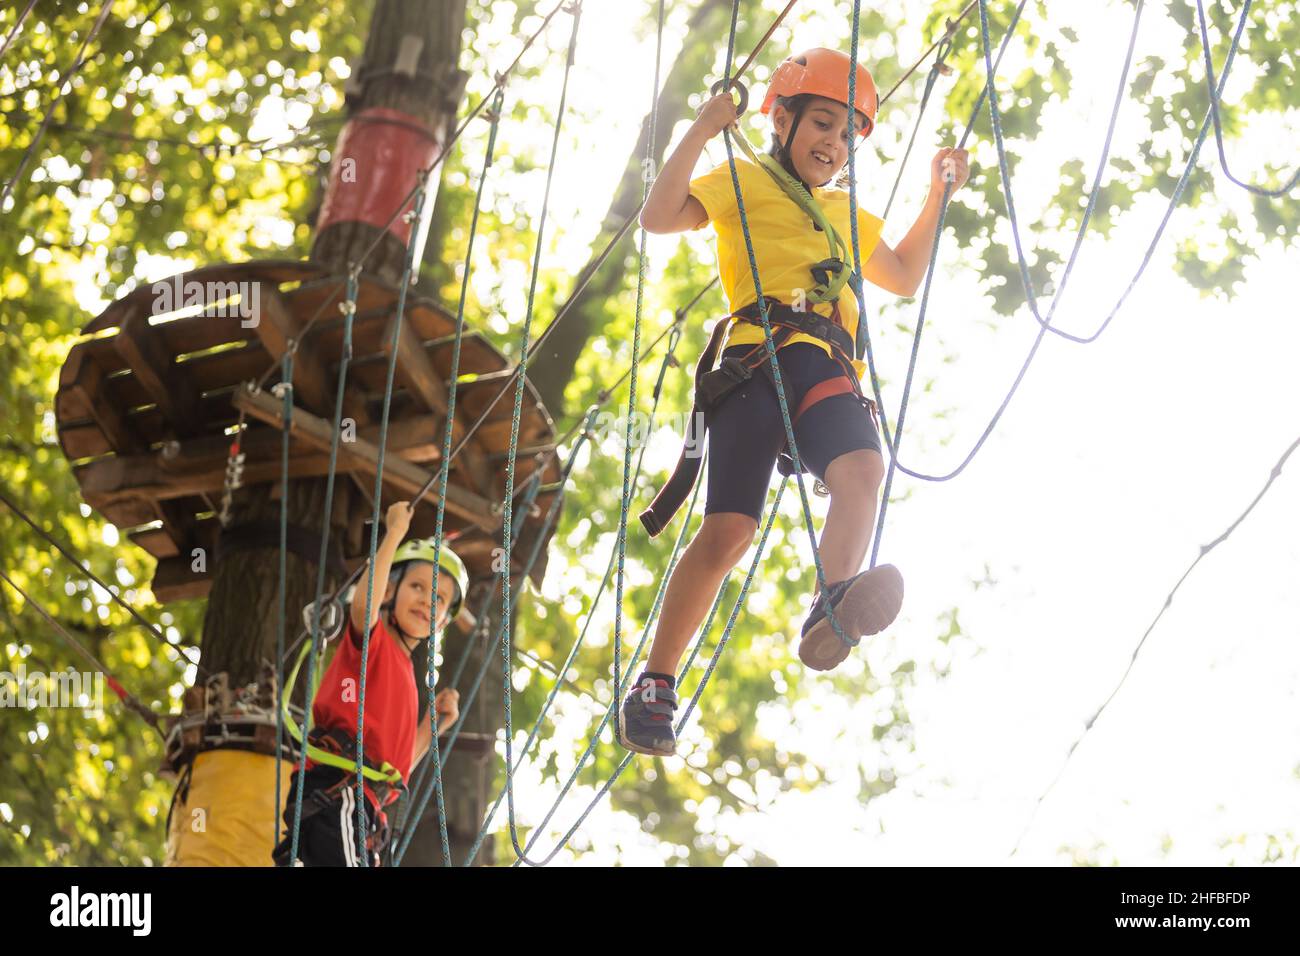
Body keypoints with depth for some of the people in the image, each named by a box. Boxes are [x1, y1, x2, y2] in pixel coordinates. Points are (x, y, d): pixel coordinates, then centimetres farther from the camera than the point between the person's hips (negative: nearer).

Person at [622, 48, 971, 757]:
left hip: (829, 371, 5)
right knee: (729, 528, -18)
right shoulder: (742, 182, 18)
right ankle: (655, 684, -8)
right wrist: (703, 131, -1)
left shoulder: (846, 213, 35)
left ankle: (830, 616, -49)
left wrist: (938, 193, 39)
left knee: (862, 468, -31)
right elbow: (658, 217, 4)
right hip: (756, 363, -4)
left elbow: (904, 278, 46)